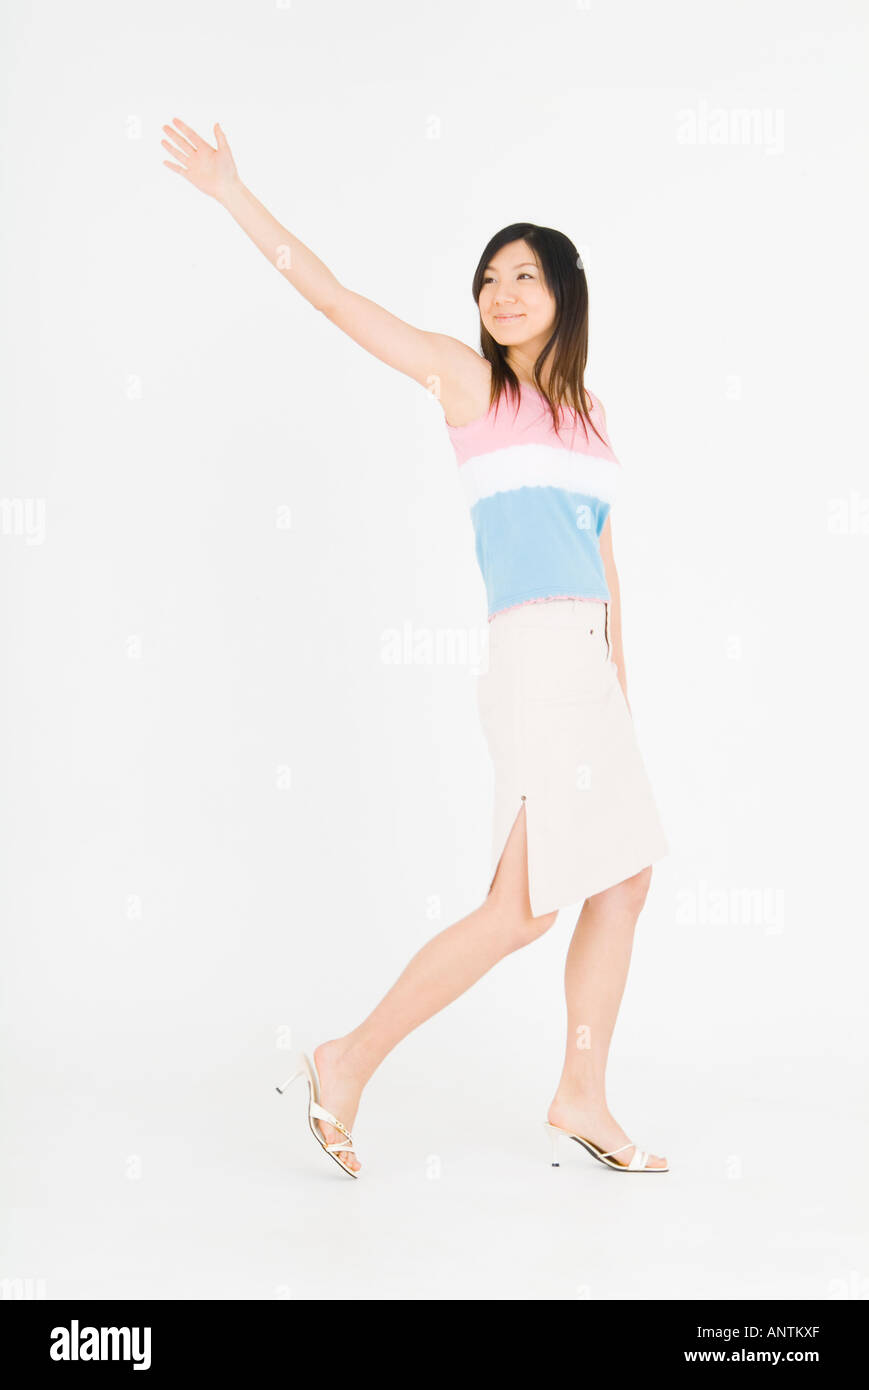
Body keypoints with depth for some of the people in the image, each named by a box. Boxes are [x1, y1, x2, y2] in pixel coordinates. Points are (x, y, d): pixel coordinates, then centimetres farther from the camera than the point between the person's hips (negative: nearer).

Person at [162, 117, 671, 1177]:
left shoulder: (586, 410, 16)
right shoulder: (468, 381, -1)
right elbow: (335, 297, -3)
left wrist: (620, 686, 18)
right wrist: (232, 192, -5)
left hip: (586, 665, 8)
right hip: (536, 658, -8)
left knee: (624, 882, 10)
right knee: (521, 912, -8)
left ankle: (581, 1101, 20)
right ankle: (347, 1065, 3)